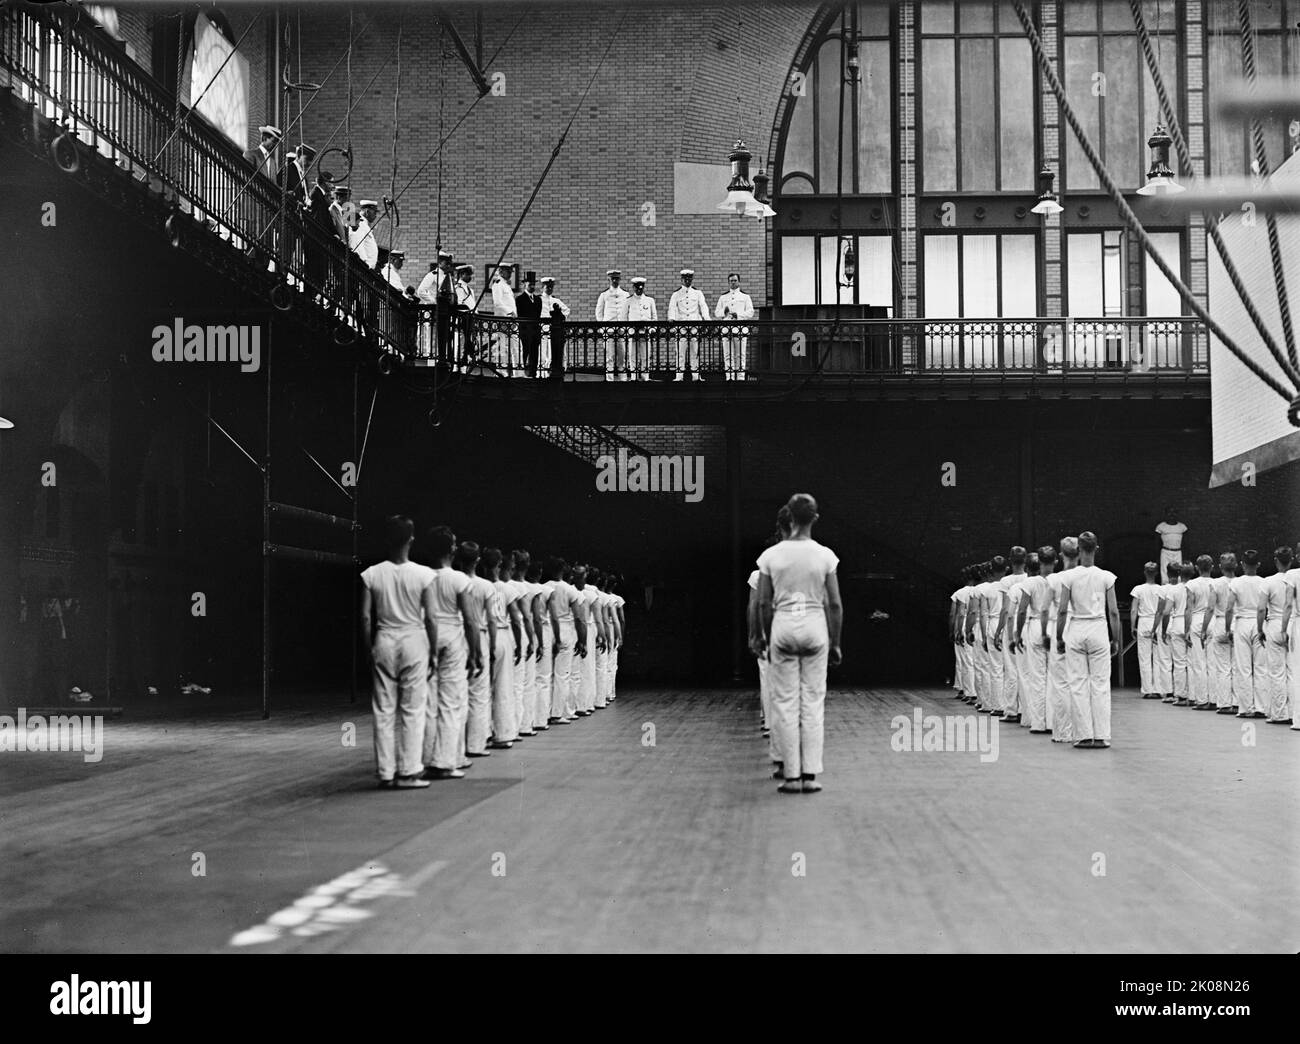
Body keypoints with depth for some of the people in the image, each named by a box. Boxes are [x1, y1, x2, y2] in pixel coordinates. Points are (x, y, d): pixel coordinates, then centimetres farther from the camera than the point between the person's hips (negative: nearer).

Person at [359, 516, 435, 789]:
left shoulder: (371, 574, -2)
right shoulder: (423, 574, -7)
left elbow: (365, 618, -2)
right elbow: (430, 618, -6)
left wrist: (370, 648, 8)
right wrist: (434, 650, 3)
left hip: (384, 642, 2)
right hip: (414, 642, -2)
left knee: (383, 711, 7)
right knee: (413, 710, 4)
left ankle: (386, 773, 9)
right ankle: (408, 772, 2)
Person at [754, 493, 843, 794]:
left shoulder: (771, 555, -2)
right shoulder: (825, 555, -3)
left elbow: (764, 604, 1)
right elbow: (835, 605, -1)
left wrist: (766, 637, 14)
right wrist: (835, 643, 8)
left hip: (783, 626, 0)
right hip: (815, 626, 0)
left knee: (785, 703, 5)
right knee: (813, 702, 5)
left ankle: (791, 776, 5)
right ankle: (810, 775, 3)